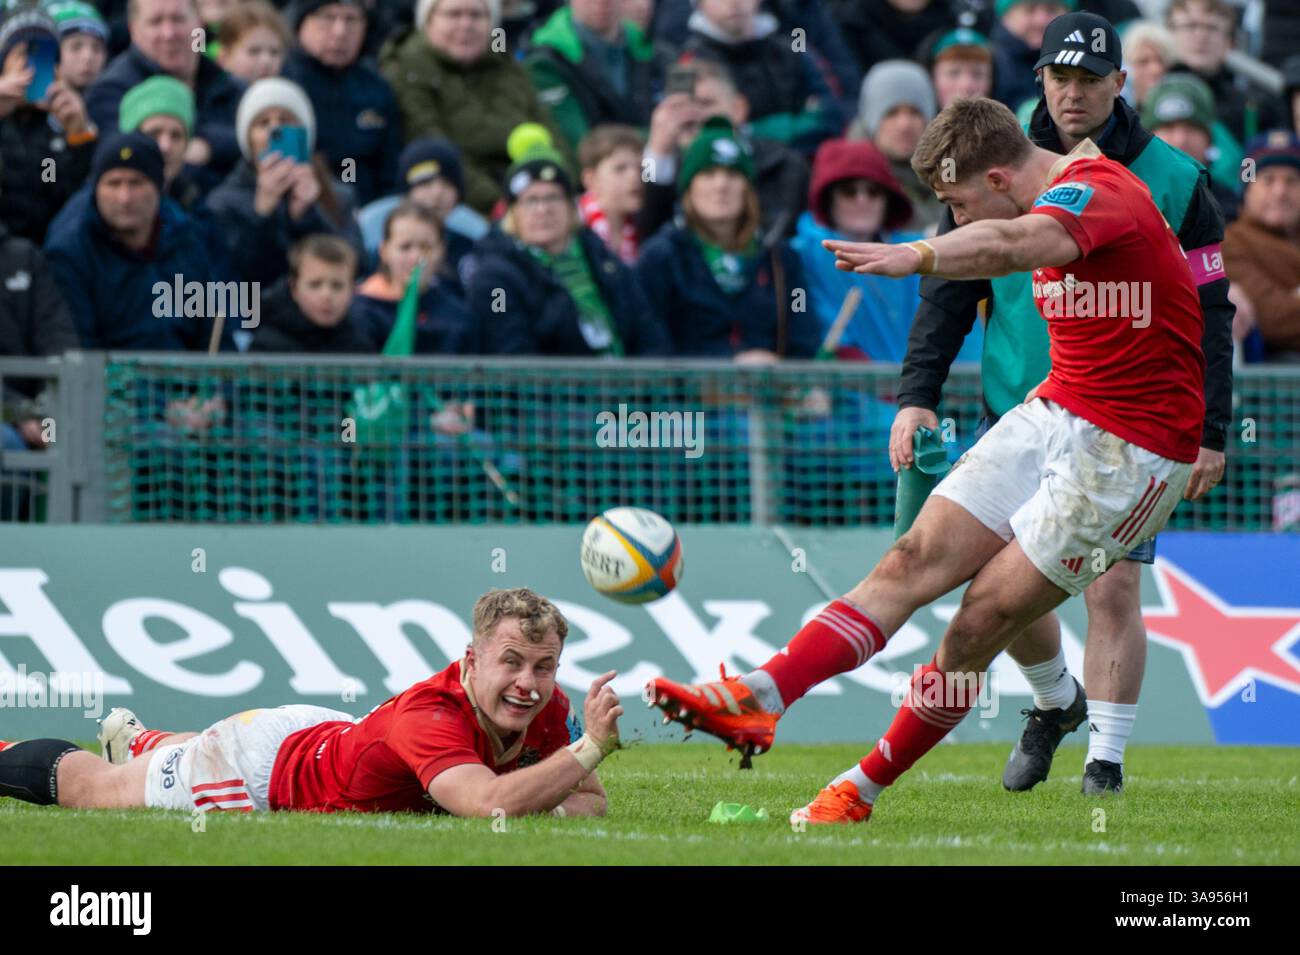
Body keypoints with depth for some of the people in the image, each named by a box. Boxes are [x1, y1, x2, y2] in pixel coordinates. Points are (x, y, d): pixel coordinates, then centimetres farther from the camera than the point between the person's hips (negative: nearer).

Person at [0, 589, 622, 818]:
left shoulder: (545, 710, -25)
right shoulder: (431, 715, -45)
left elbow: (590, 800, -13)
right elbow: (490, 804, -61)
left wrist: (551, 807, -35)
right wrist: (591, 748, -60)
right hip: (265, 760, -6)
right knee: (89, 788, 19)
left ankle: (136, 739, 70)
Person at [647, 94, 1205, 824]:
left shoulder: (1097, 192, -21)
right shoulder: (1067, 192, 9)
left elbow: (1015, 243, -43)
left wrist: (918, 256, -61)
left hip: (1131, 449, -9)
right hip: (1055, 412, 9)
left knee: (983, 621, -10)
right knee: (915, 562, -6)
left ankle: (860, 792, 0)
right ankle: (757, 700, -17)